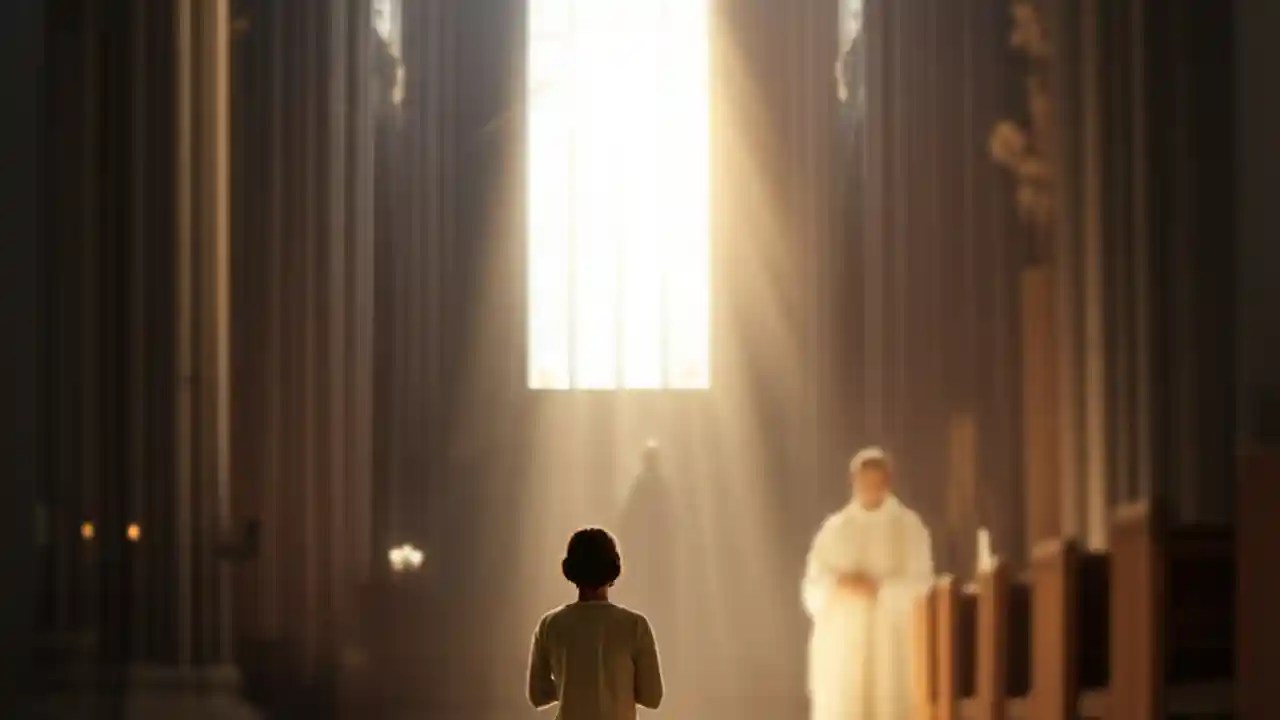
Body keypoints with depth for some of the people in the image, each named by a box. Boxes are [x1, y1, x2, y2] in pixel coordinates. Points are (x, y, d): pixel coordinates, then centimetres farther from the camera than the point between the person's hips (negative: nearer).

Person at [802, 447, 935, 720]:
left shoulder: (909, 526, 2)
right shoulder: (834, 529, 8)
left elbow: (918, 587, -5)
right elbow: (813, 589, 4)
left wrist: (878, 589, -18)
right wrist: (840, 584, -16)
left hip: (890, 643, -2)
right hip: (840, 643, 2)